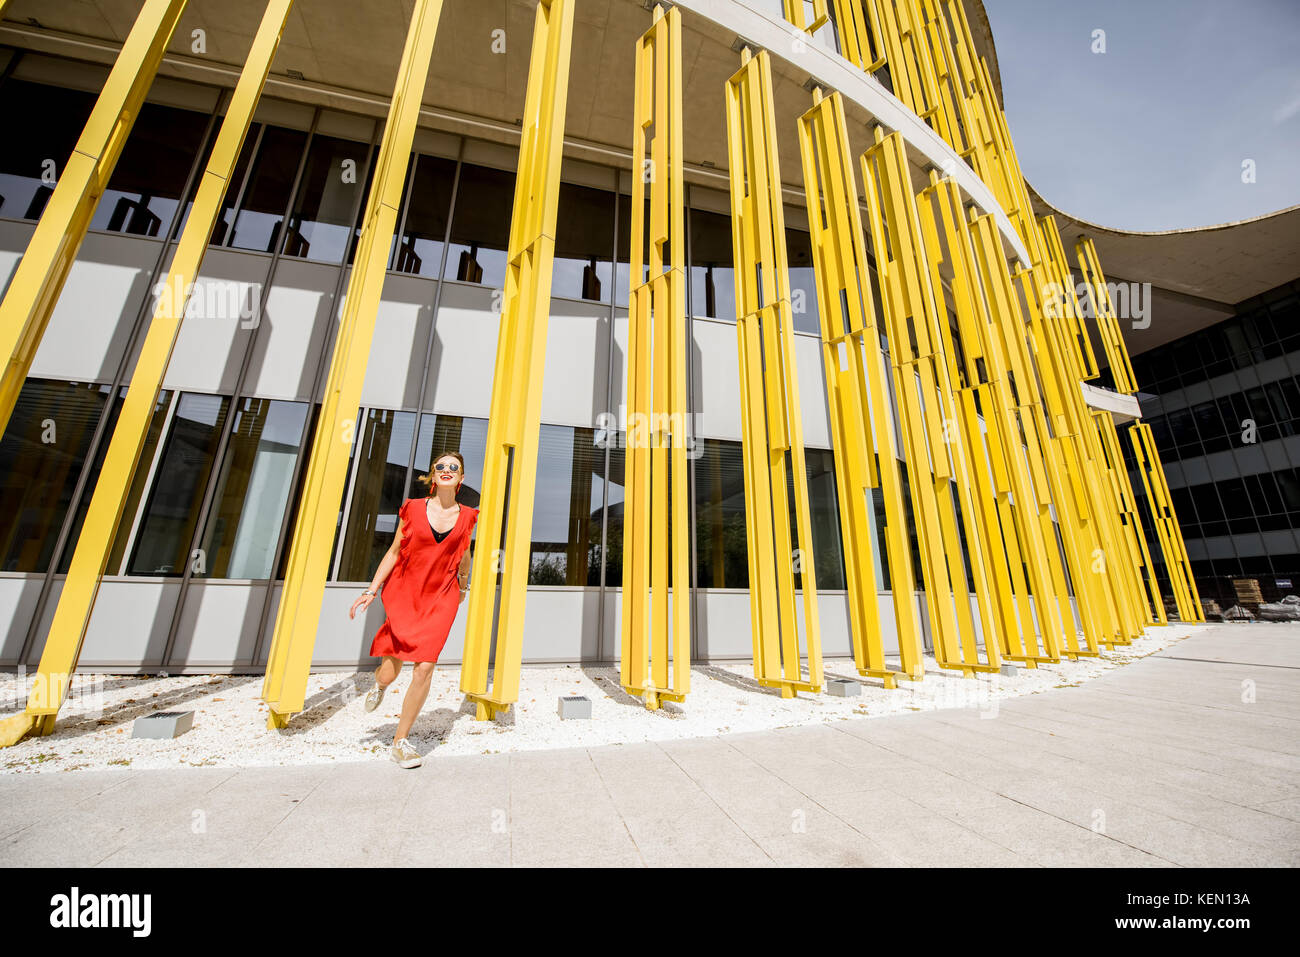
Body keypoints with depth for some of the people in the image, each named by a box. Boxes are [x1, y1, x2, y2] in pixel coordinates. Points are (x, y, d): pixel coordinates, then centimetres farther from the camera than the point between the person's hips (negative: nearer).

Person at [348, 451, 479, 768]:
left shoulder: (466, 516, 1)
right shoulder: (413, 508, -2)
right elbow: (394, 552, 4)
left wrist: (463, 586, 29)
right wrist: (371, 590, -1)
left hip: (441, 599, 0)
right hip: (404, 593, 0)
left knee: (425, 668, -8)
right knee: (390, 673, 3)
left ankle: (400, 740, 14)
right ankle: (379, 680, 43)